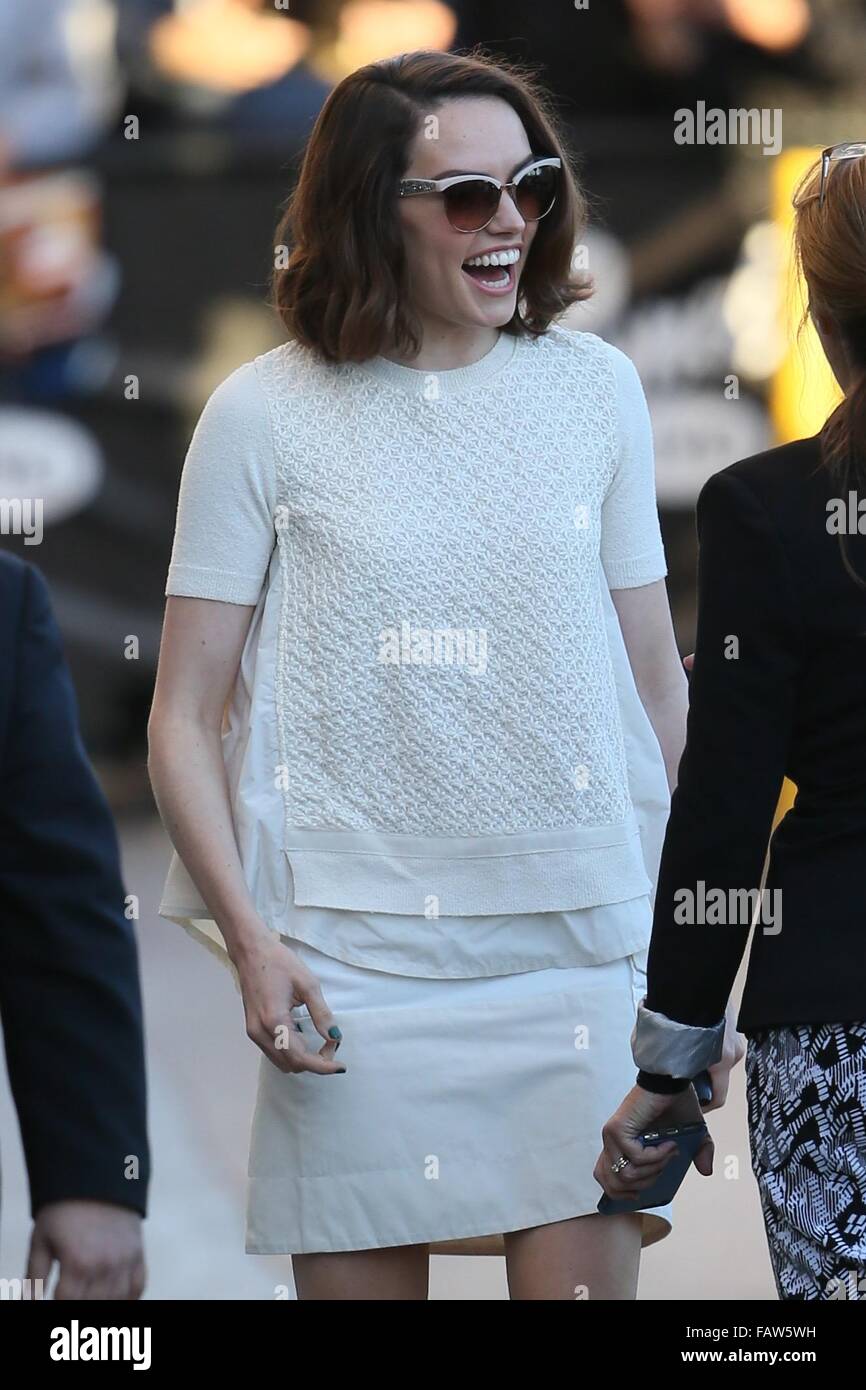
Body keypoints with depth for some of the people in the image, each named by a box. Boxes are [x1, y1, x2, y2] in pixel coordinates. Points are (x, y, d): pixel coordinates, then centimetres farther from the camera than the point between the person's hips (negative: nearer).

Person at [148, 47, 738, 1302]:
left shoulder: (593, 389, 8)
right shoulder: (264, 417, 0)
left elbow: (654, 685, 13)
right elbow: (184, 714, 2)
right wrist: (250, 939, -10)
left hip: (579, 955, 2)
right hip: (355, 963, -2)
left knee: (588, 1276, -2)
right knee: (358, 1275, 2)